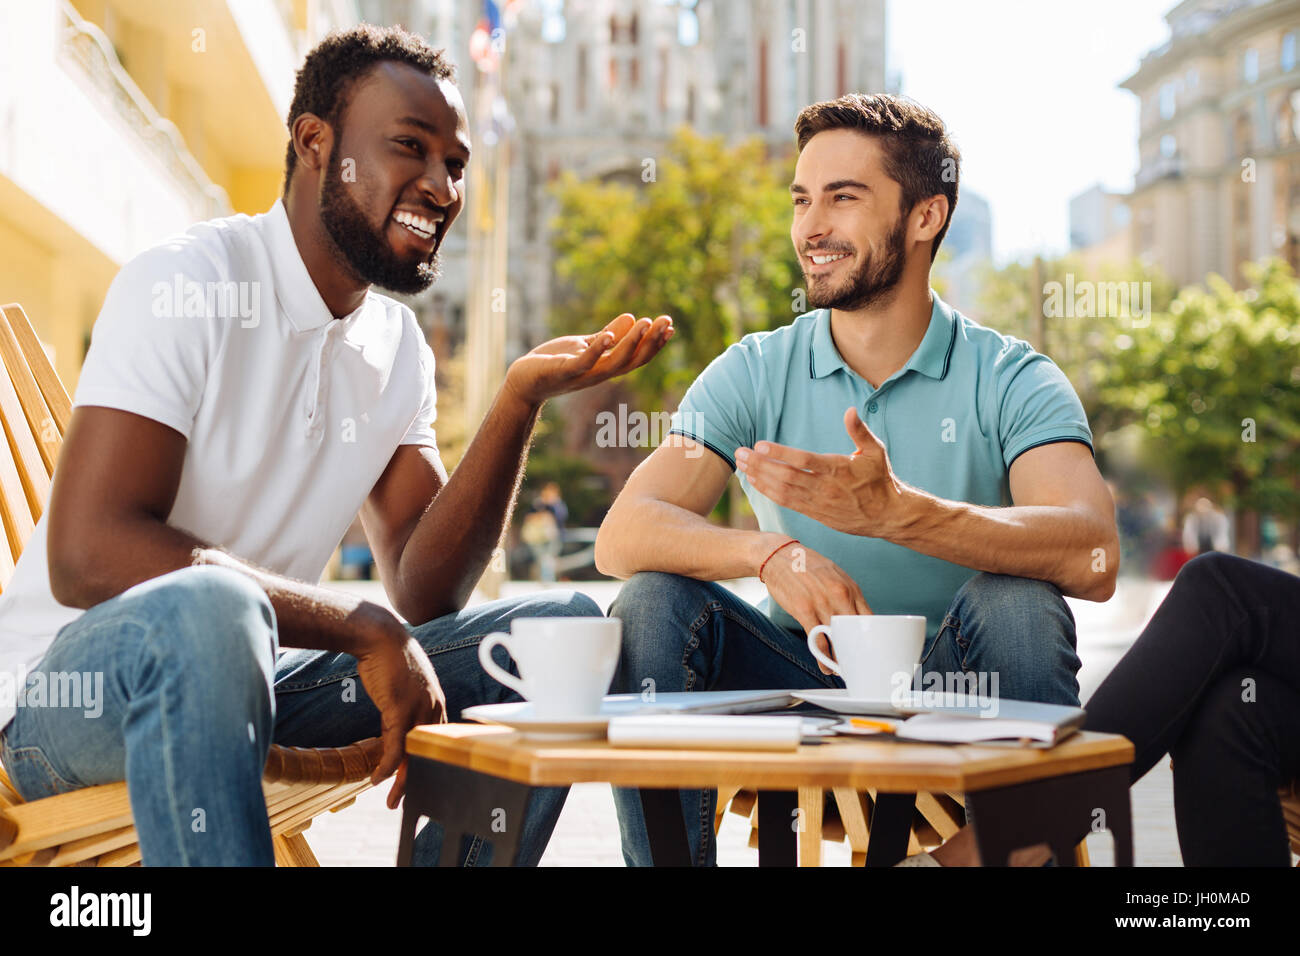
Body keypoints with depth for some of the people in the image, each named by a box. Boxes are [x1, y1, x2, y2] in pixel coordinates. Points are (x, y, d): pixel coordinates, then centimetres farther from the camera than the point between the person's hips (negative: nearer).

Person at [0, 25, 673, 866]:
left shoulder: (399, 346, 8)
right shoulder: (189, 281, -14)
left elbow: (425, 591, 0)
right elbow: (88, 554, -25)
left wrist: (519, 401, -13)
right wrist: (362, 628, -26)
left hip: (256, 672, 7)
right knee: (205, 607, -40)